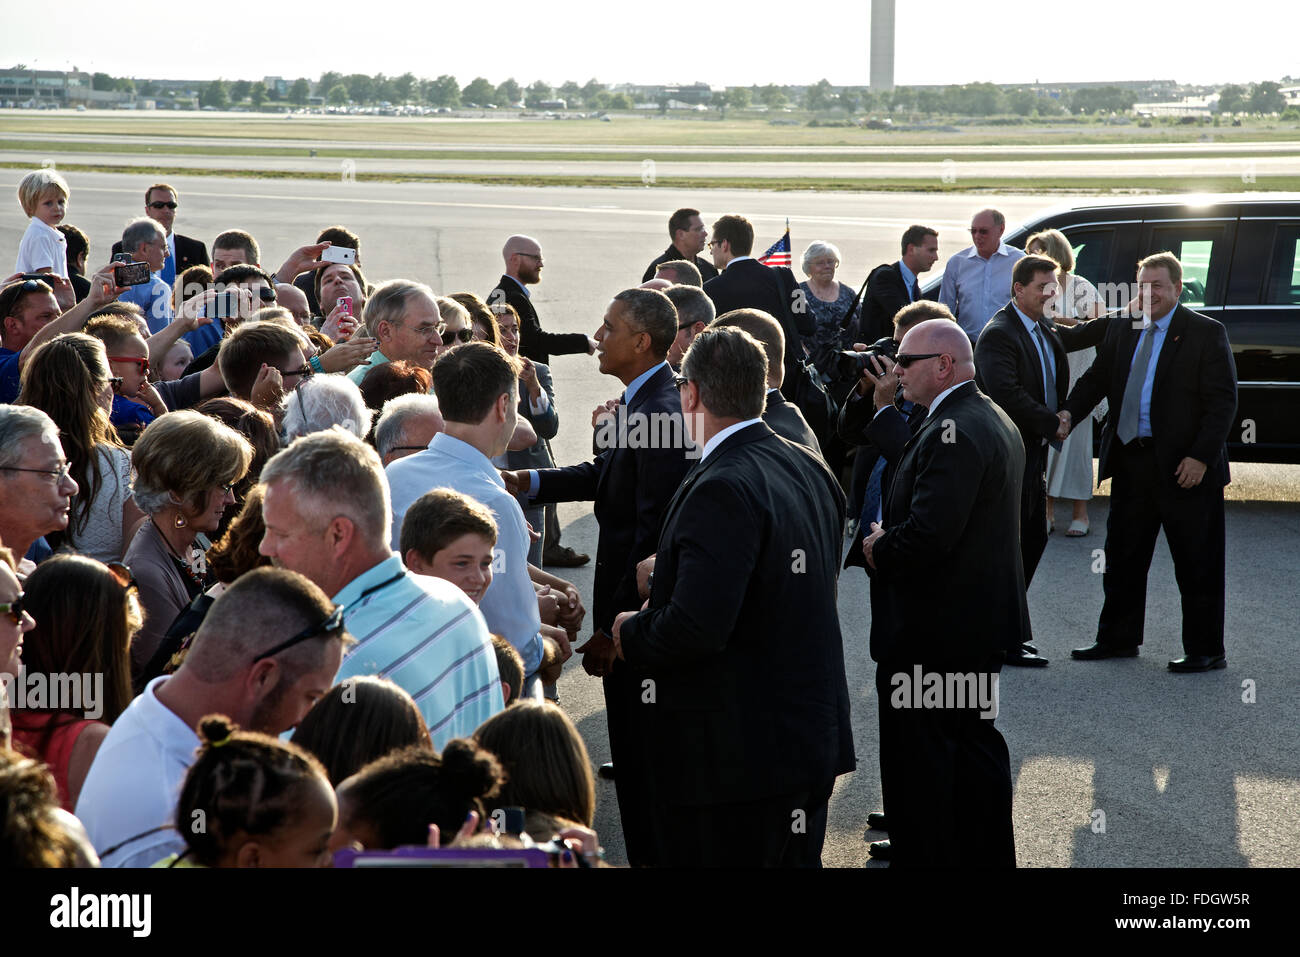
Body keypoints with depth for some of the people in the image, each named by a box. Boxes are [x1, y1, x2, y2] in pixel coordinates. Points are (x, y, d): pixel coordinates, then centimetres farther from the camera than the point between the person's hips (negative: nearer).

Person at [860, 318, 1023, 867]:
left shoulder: (952, 432, -22)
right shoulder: (995, 420, 12)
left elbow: (927, 534, -30)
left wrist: (879, 550, -12)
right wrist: (889, 542, 7)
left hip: (933, 632, -11)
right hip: (981, 620, 11)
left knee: (917, 765, -1)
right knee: (974, 745, 20)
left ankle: (924, 857, 6)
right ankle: (988, 855, 31)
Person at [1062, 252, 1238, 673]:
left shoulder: (1207, 333, -5)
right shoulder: (1121, 331, 11)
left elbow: (1223, 401, -9)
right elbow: (1097, 378, 8)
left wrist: (1200, 457, -17)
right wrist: (1069, 412, -12)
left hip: (1186, 467, -6)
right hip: (1131, 464, 6)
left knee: (1197, 564, 3)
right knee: (1122, 558, 14)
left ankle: (1206, 650, 12)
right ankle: (1117, 639, 27)